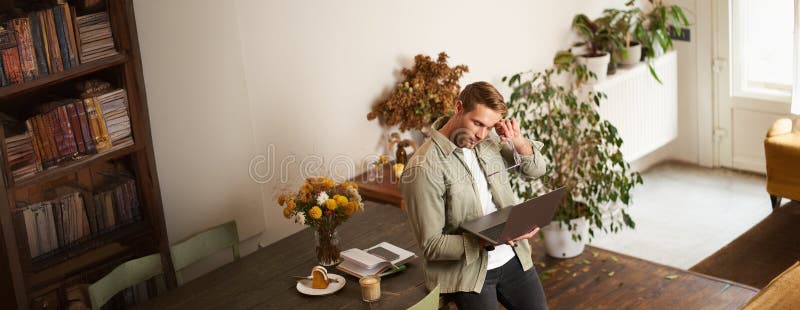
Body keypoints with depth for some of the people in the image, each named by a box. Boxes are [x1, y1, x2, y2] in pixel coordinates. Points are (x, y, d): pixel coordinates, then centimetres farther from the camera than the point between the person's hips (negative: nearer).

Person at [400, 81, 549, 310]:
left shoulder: (490, 139, 1)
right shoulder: (423, 168, -19)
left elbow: (536, 169, 12)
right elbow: (431, 245, -19)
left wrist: (519, 142, -8)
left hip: (513, 258, 6)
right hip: (468, 269, -6)